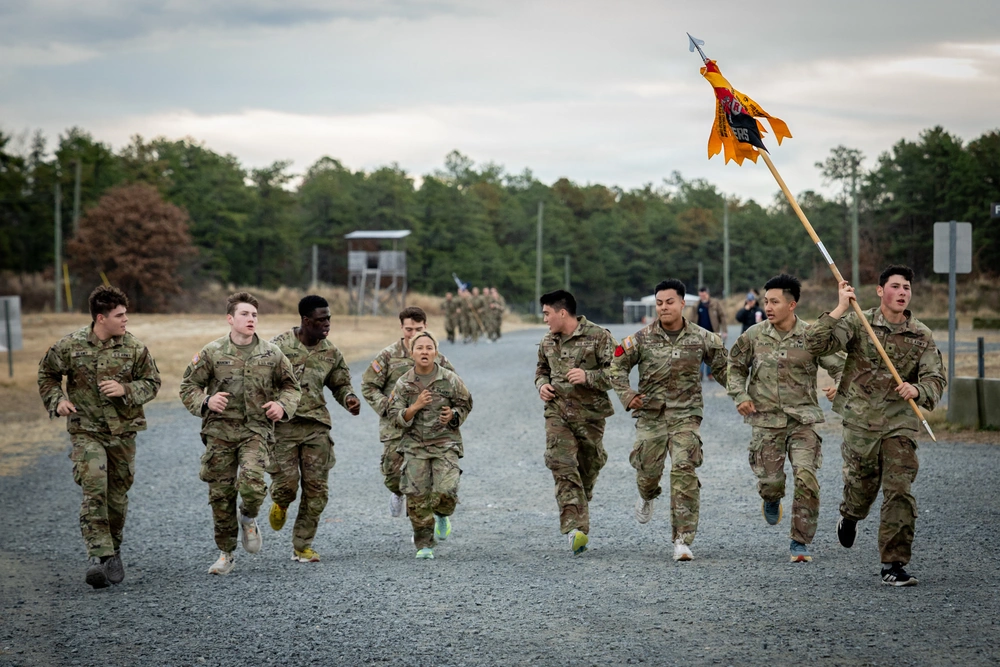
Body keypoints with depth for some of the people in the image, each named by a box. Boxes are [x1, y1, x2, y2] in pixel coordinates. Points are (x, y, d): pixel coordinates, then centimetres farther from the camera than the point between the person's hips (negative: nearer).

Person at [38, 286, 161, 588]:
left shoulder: (134, 348, -3)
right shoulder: (70, 346, -4)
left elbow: (152, 383, 5)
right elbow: (46, 373, 12)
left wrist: (125, 390, -13)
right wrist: (56, 400, -3)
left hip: (122, 431, 2)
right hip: (86, 431, -2)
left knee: (118, 496, 10)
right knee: (94, 491, -18)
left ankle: (113, 550, 31)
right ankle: (99, 556, -20)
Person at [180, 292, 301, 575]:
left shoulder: (271, 354, 3)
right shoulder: (212, 352, 0)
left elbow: (290, 386, 17)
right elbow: (188, 386, 7)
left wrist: (283, 405, -3)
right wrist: (205, 401, -13)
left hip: (255, 430, -1)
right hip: (220, 431, 1)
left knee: (252, 483, -23)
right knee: (220, 494, 4)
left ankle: (249, 519, 12)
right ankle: (226, 554, 20)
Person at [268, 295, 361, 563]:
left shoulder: (331, 352, 8)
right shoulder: (279, 346, -4)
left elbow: (340, 384, 20)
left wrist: (349, 398, -2)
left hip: (316, 426, 4)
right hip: (283, 424, -4)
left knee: (316, 489, -1)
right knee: (286, 483, -11)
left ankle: (302, 546, 11)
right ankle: (280, 504, 27)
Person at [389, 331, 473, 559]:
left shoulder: (450, 379, -2)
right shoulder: (404, 383, 2)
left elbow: (465, 405, 11)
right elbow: (398, 417, 1)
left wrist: (453, 415, -10)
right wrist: (415, 406, -16)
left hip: (445, 443, -1)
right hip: (415, 445, 1)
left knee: (445, 491, -16)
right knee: (417, 496, -5)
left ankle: (442, 515, 21)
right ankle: (424, 544, 9)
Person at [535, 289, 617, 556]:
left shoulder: (599, 337, -7)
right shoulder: (548, 342, 11)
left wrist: (588, 377, -23)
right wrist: (542, 385, 6)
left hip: (590, 414, -3)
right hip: (557, 412, 3)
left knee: (589, 468, 8)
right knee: (561, 464, -16)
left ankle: (579, 523, 30)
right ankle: (577, 528, -24)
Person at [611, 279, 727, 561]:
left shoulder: (702, 338, 1)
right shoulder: (642, 339, -1)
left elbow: (722, 369, 14)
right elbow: (617, 367, 8)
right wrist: (627, 395, -6)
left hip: (686, 414, -1)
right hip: (651, 414, 1)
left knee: (684, 472, -14)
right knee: (649, 470, 5)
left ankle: (682, 540, -12)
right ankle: (647, 497, 46)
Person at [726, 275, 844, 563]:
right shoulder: (754, 336, 2)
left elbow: (839, 366, -1)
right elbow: (736, 366, 18)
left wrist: (839, 386, -23)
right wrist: (739, 396, 4)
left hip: (803, 419, -1)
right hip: (766, 421, 1)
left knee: (806, 479, -13)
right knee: (769, 481, 1)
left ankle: (800, 543, 0)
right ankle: (771, 500, 42)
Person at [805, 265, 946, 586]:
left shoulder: (922, 336, 3)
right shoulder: (858, 323, -3)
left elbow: (935, 379, -2)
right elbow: (815, 345, -14)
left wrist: (916, 390, -24)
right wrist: (839, 309, -22)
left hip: (900, 423, 1)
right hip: (861, 419, -1)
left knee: (899, 491, -8)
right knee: (862, 485, 10)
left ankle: (894, 565, -1)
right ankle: (849, 517, 48)